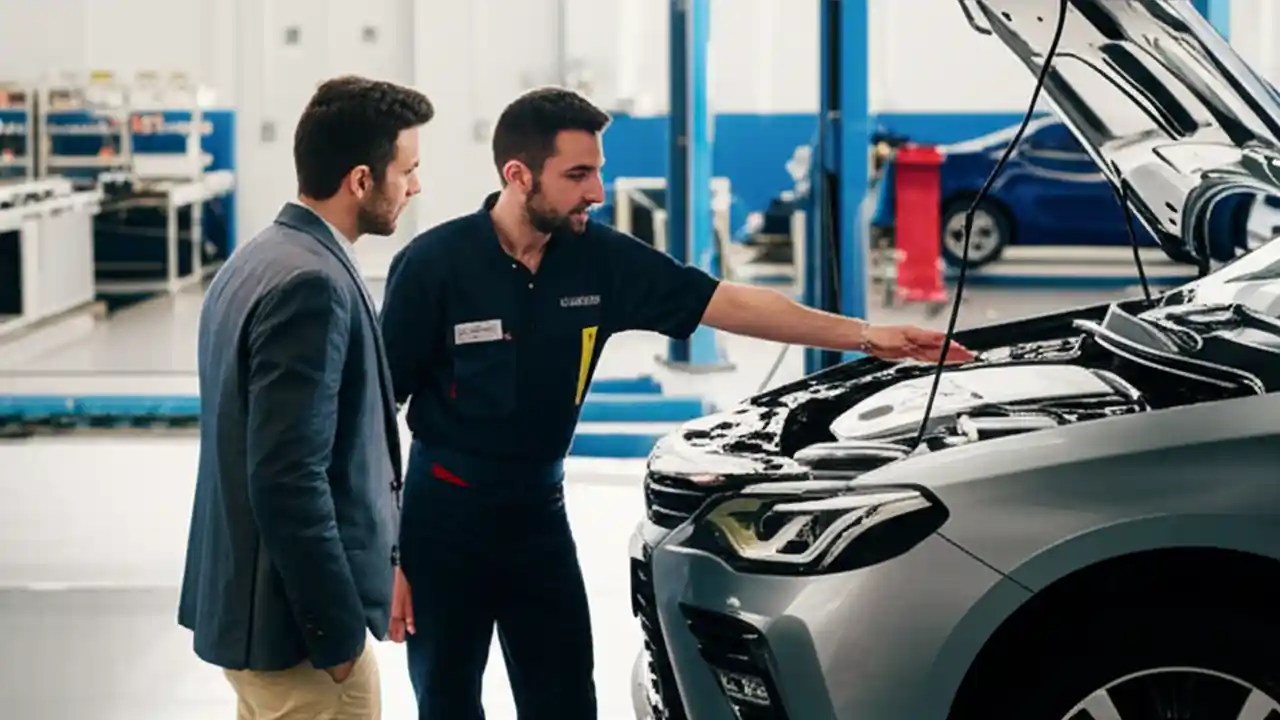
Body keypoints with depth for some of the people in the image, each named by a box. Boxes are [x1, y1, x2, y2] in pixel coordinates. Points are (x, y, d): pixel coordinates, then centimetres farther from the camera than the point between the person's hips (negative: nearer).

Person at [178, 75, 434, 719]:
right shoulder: (313, 284, -20)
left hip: (245, 599, 10)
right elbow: (289, 478, -25)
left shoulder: (254, 261, 10)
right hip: (297, 620, -10)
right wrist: (337, 631, -19)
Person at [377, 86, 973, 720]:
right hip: (443, 518, -4)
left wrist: (862, 335, -7)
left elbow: (725, 302, -1)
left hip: (540, 513, 4)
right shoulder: (435, 264, -16)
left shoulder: (602, 259, -5)